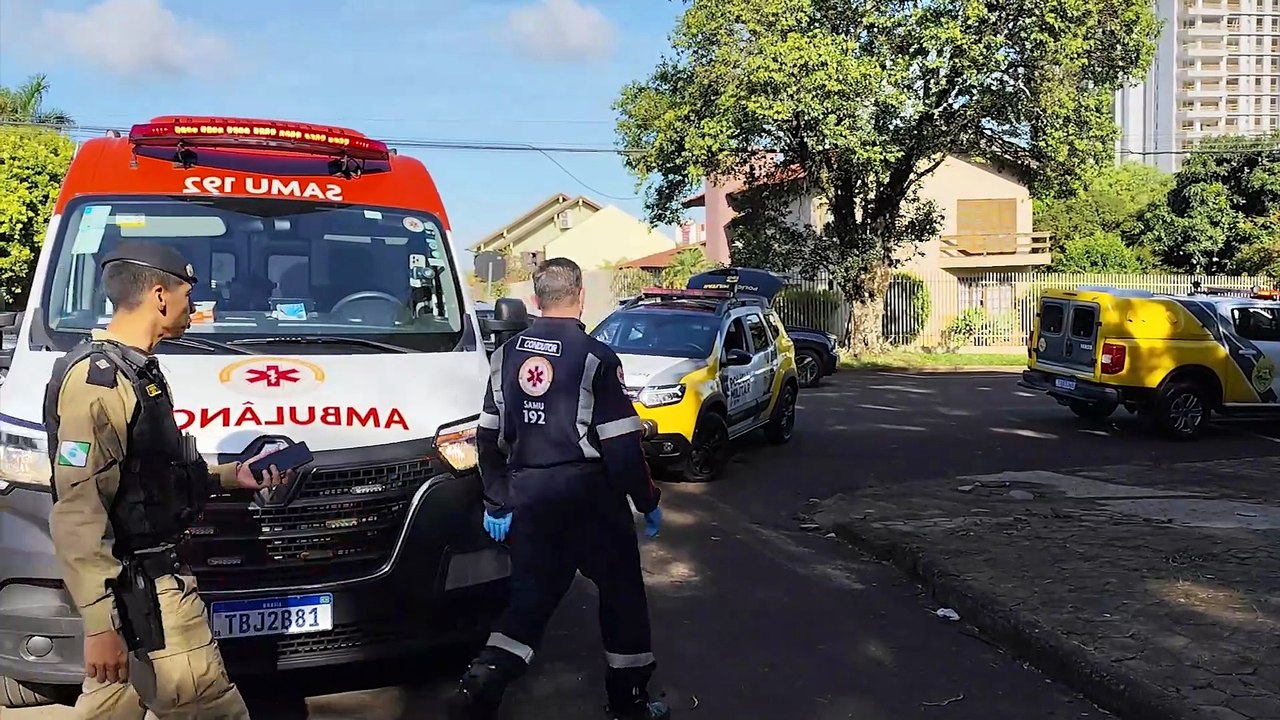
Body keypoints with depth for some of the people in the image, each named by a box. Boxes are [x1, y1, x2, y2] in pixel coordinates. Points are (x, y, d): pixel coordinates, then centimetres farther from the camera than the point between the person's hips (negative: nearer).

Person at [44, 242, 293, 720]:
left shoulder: (132, 371, 14)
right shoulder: (98, 379, -17)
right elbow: (76, 511, -23)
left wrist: (231, 476, 19)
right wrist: (100, 623, -25)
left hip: (136, 580, 10)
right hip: (145, 589, -10)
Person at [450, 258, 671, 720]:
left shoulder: (507, 354, 6)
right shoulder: (595, 357, -11)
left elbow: (488, 437, 9)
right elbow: (621, 445, -12)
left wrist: (497, 503, 16)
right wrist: (648, 502, 0)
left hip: (527, 495, 5)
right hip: (587, 493, -5)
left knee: (530, 596, 13)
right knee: (621, 592, 11)